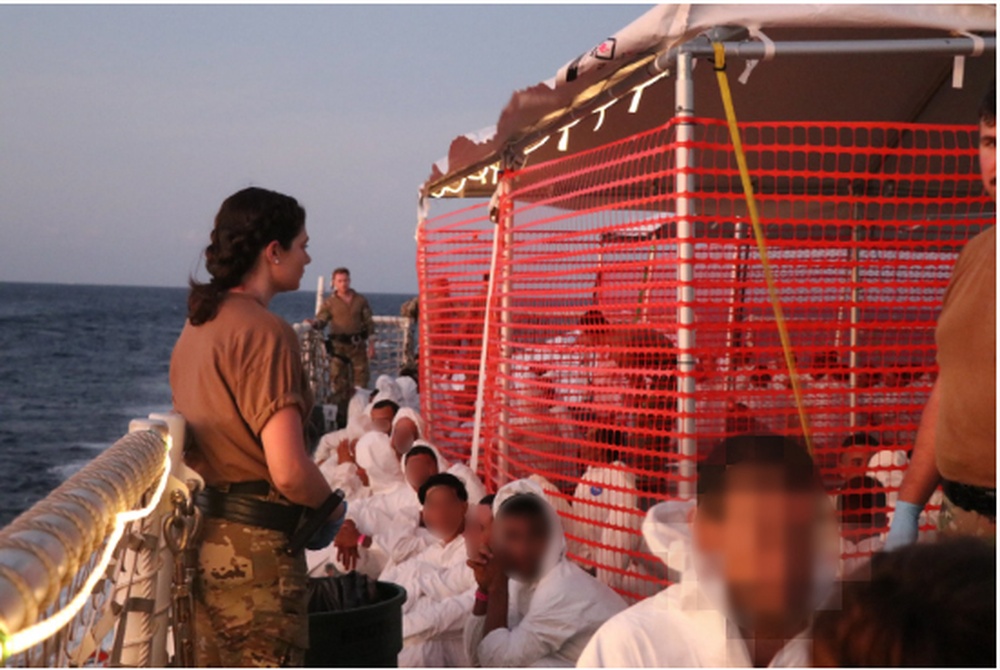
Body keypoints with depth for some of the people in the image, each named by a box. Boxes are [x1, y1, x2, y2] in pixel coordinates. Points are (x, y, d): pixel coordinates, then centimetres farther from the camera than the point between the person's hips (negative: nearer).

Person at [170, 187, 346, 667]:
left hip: (202, 533, 9)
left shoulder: (198, 324, 10)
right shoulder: (264, 331, -17)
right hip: (252, 549, -9)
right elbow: (290, 471, -23)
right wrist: (332, 507, -5)